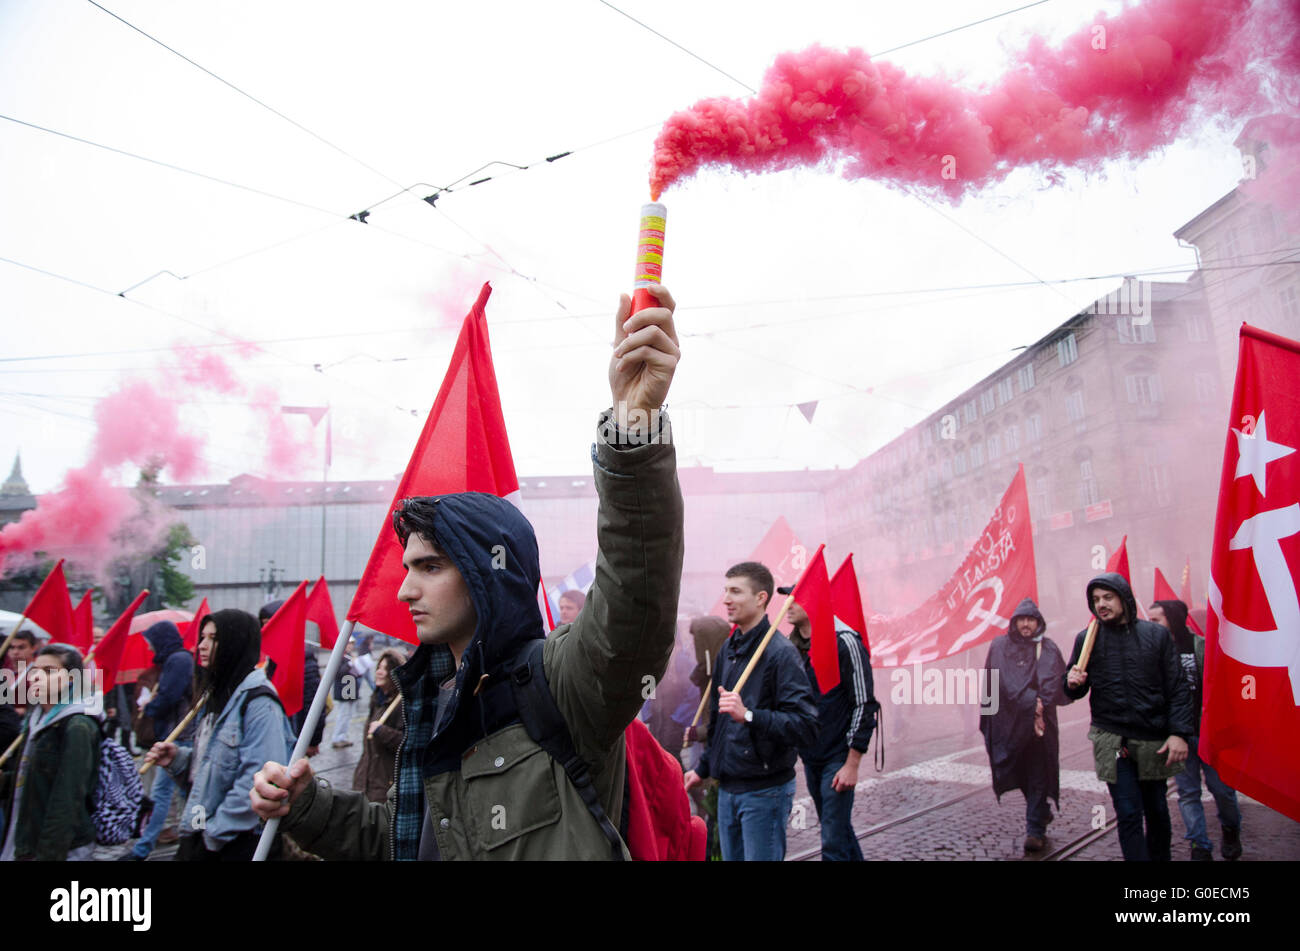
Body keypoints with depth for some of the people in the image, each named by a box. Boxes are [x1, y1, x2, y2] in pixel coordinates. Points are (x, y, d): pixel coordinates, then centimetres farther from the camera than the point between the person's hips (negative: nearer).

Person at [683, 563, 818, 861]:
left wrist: (749, 715, -34)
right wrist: (703, 767, 23)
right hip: (727, 788, 8)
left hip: (764, 791, -7)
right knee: (731, 857, 16)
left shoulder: (781, 652, -16)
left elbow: (806, 727, -24)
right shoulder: (729, 648, 9)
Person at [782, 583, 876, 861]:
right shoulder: (791, 646, 5)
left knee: (833, 841, -5)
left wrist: (851, 764, -15)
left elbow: (864, 705, -14)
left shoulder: (844, 642, -15)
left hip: (837, 758, -7)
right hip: (809, 756, 7)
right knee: (838, 828, 19)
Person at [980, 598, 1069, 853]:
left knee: (1038, 776, -2)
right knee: (1020, 773, 11)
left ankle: (1036, 830, 7)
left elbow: (1051, 681, -11)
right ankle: (1042, 812, 35)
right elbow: (1003, 682, -6)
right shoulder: (999, 647, 5)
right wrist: (1033, 702, -15)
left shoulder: (1048, 650, 3)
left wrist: (1040, 709, -25)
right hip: (1008, 723, 2)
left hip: (1039, 723, -1)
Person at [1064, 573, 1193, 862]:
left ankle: (1159, 857, 34)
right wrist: (1072, 683, -12)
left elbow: (1177, 688, 2)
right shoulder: (1086, 639, 4)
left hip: (1154, 740, 1)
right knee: (1128, 813, -4)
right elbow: (1076, 691, 12)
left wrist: (1179, 733, -7)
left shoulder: (1156, 635, 2)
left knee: (1156, 810, 14)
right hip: (1111, 739, -1)